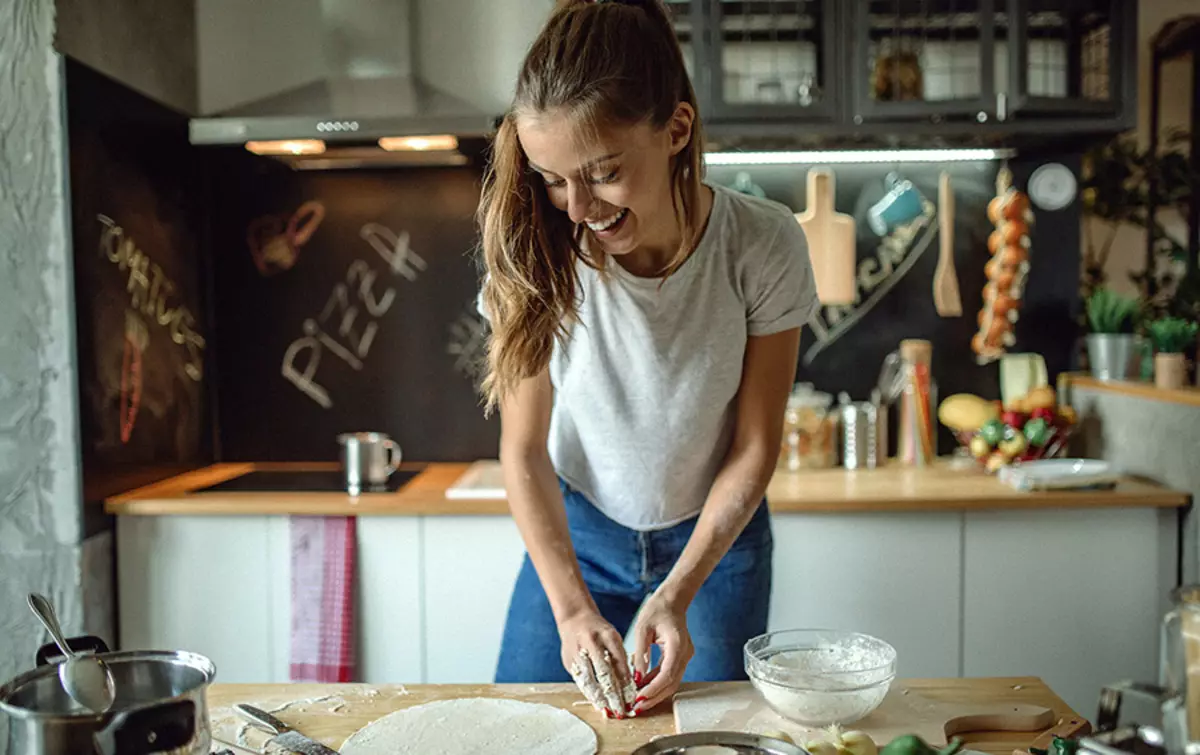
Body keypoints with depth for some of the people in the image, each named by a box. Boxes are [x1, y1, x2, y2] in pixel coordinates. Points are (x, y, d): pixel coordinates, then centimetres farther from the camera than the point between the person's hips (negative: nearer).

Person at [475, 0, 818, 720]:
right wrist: (573, 609, -21)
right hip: (575, 532, 1)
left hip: (716, 534, 0)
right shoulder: (538, 254, -22)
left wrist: (676, 595, -21)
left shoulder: (765, 245, -24)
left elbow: (754, 448, -14)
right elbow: (524, 451, -14)